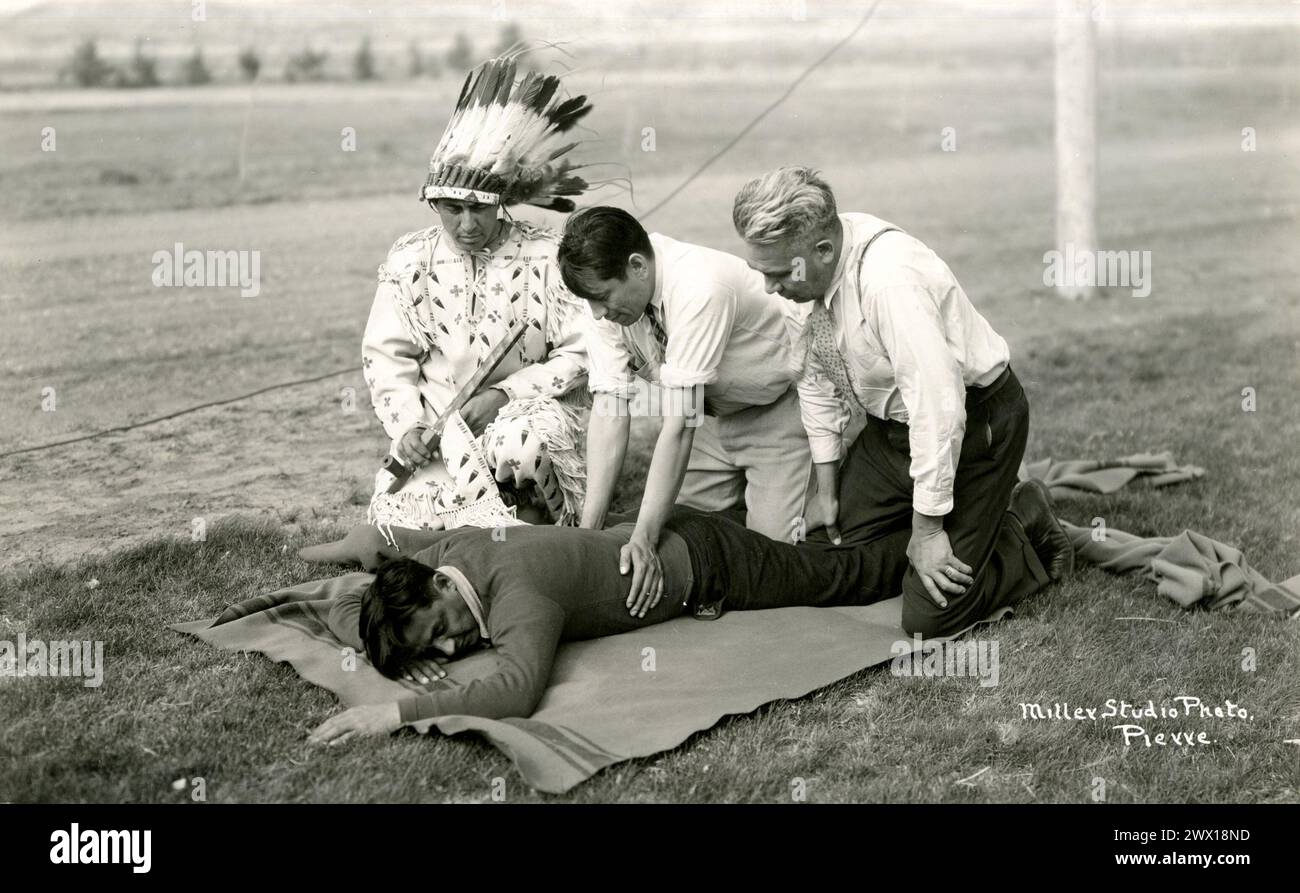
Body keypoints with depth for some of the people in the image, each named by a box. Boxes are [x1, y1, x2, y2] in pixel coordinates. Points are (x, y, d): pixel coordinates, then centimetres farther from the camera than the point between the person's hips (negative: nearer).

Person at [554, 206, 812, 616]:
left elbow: (680, 422, -38)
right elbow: (609, 409, -16)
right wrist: (589, 526, -23)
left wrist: (644, 539, -39)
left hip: (776, 410, -6)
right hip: (714, 413, 6)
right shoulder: (608, 300, -15)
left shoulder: (698, 287, -37)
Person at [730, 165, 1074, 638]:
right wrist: (827, 488, 8)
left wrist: (927, 528, -24)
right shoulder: (802, 270, -9)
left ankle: (1026, 526, 14)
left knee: (930, 615, -12)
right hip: (890, 424, 8)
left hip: (970, 423, -8)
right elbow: (815, 376, 5)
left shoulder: (890, 280, -34)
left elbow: (938, 408, -32)